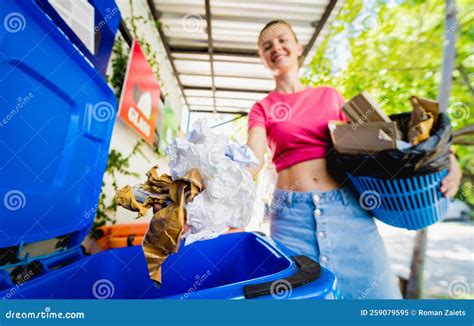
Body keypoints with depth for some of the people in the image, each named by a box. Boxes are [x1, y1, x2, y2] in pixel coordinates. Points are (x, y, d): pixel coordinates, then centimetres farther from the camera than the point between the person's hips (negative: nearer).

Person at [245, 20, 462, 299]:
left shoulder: (330, 96, 15)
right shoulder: (262, 109, 8)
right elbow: (253, 160, -7)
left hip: (348, 208, 2)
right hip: (292, 215, -1)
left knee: (378, 291, 7)